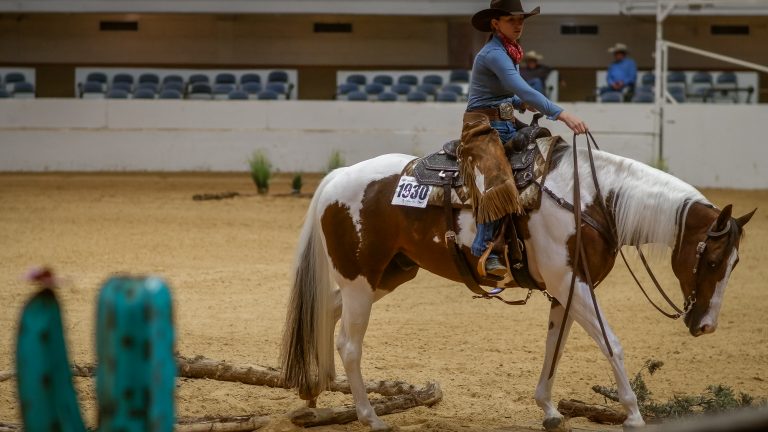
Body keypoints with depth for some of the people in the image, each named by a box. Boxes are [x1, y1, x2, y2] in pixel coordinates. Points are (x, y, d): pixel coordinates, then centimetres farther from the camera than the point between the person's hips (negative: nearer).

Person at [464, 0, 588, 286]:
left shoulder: (511, 53, 13)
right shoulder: (493, 54, -17)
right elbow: (523, 89, -29)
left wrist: (523, 103, 5)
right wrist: (563, 115, -34)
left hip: (507, 124, 10)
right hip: (483, 126, -10)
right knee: (497, 182, -28)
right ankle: (486, 253, -28)